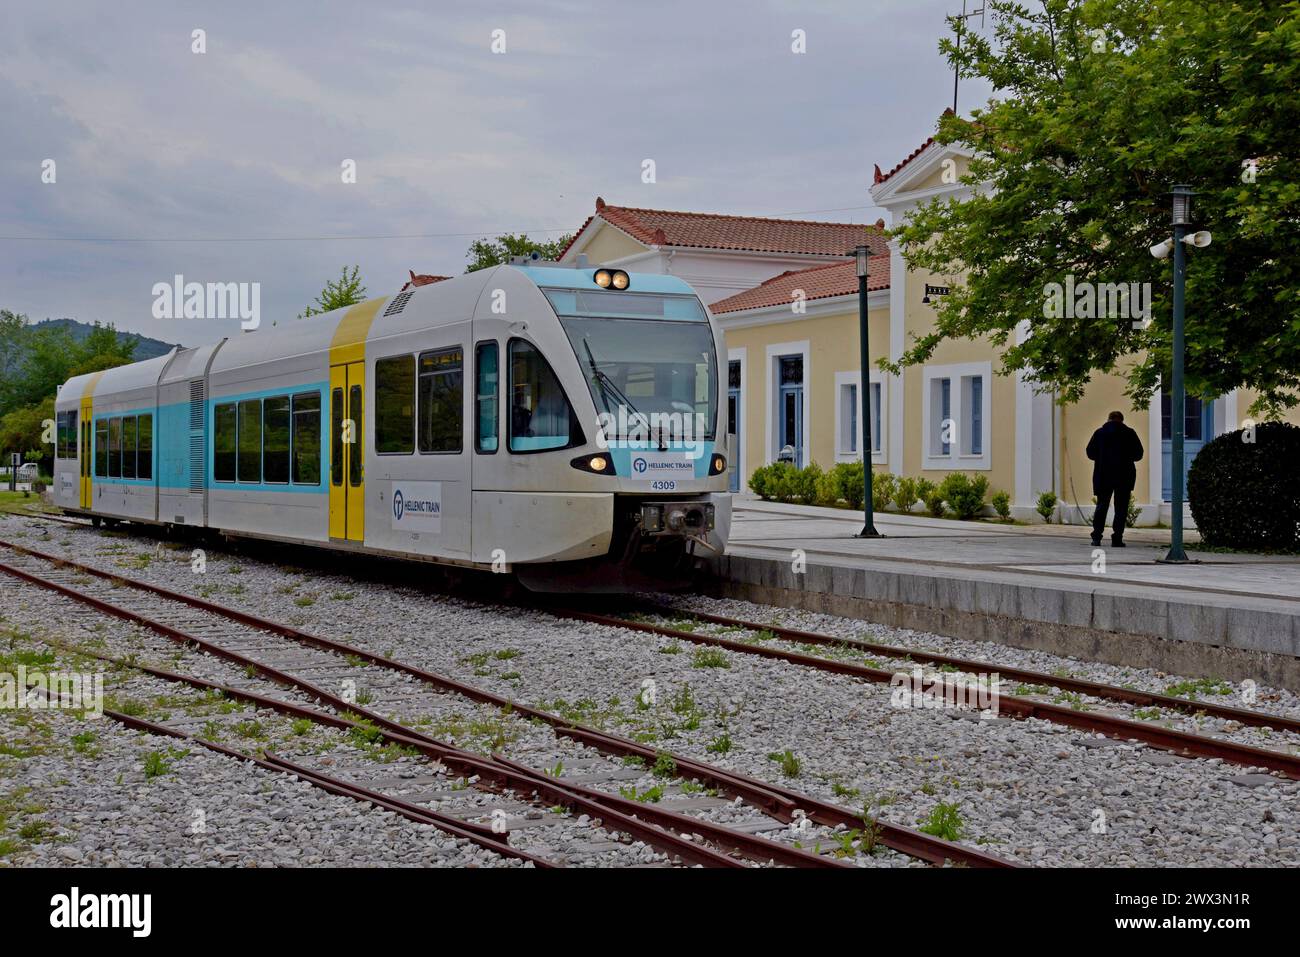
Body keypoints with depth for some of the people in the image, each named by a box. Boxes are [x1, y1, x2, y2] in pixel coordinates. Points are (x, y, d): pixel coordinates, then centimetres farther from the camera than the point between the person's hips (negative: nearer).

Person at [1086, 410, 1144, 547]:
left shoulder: (1099, 433, 3)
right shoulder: (1129, 433, 0)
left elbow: (1090, 453, 3)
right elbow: (1138, 454, 2)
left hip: (1103, 475, 1)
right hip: (1124, 475, -1)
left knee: (1101, 506, 10)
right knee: (1121, 508, 2)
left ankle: (1097, 536, 0)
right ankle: (1117, 538, -5)